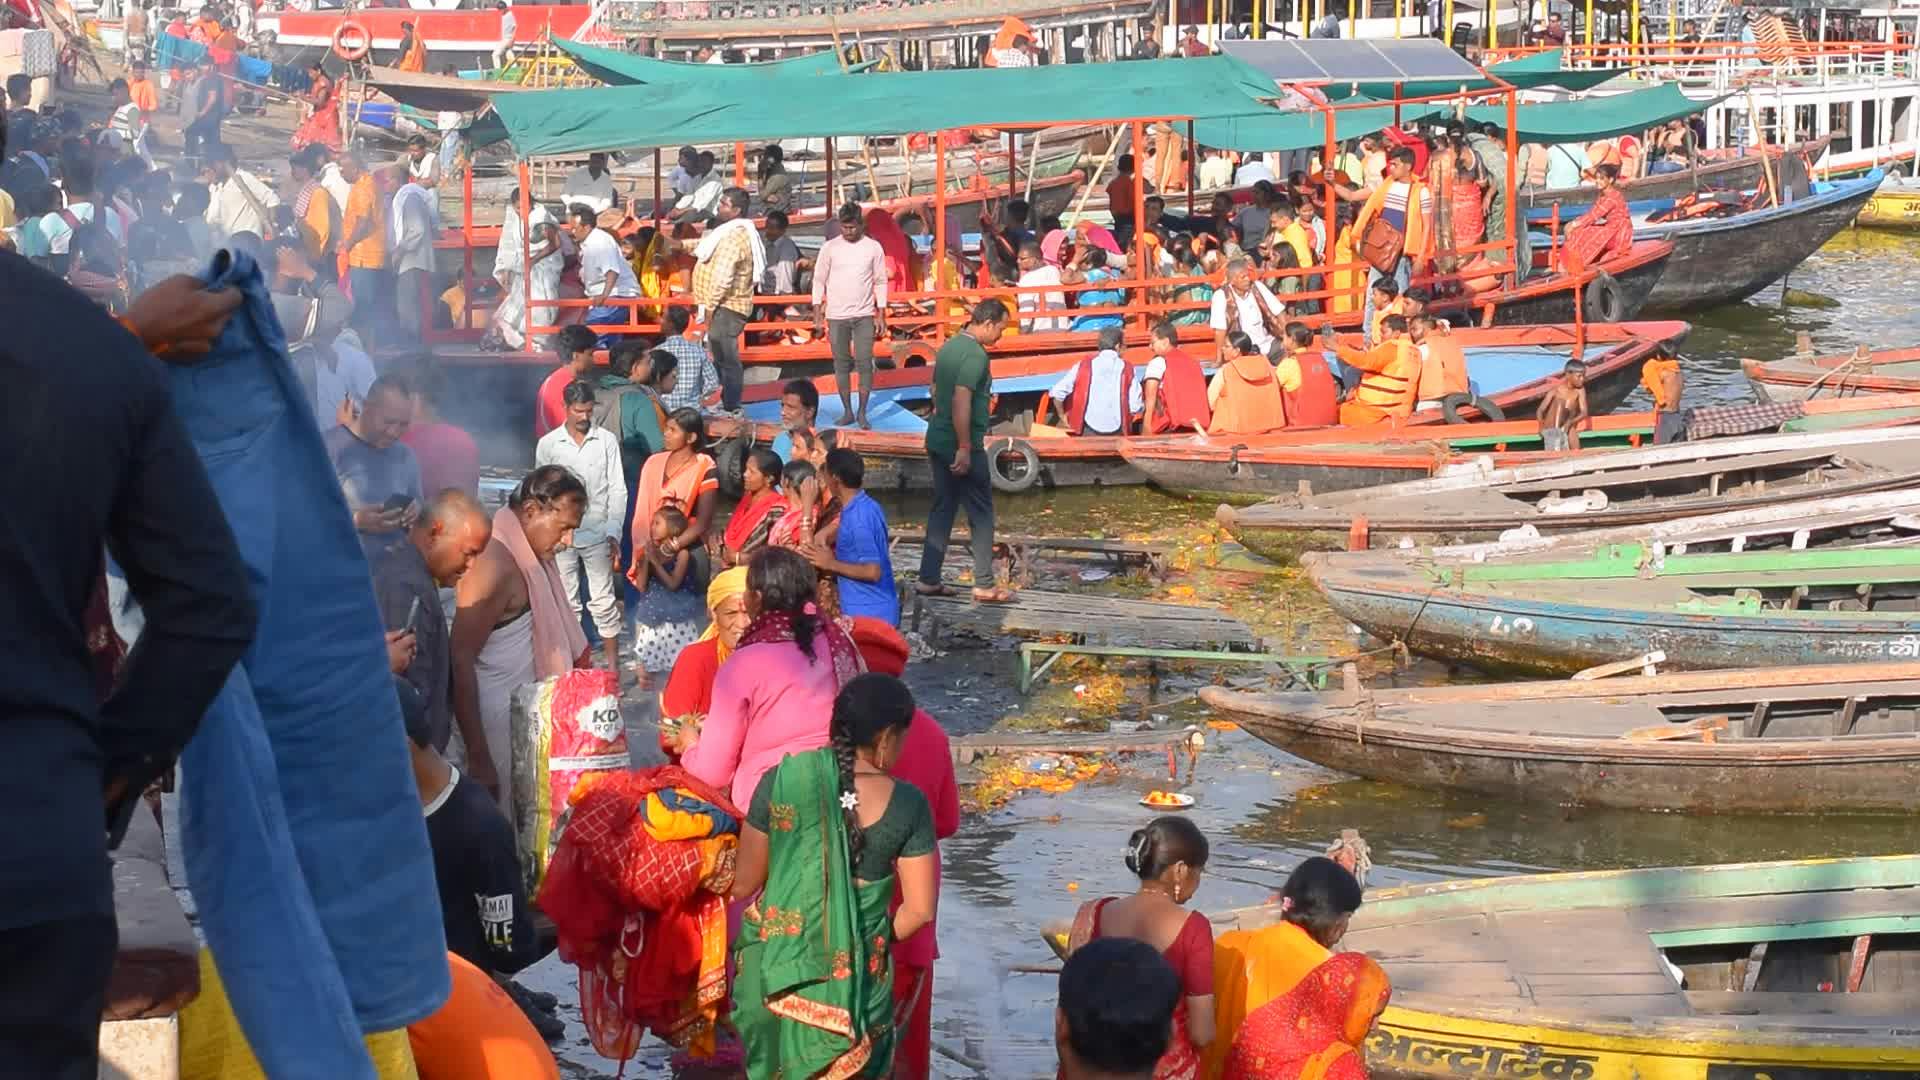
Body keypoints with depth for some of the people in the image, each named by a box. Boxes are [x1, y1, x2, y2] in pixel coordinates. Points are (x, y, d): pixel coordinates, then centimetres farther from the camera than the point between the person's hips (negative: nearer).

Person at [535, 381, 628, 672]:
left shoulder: (607, 441, 0)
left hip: (597, 535, -1)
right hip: (561, 536, 1)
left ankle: (613, 666, 5)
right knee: (567, 603, 6)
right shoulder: (548, 444, 1)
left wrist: (613, 532, -7)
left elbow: (617, 490, 1)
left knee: (603, 602, 0)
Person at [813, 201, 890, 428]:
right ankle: (847, 411, 14)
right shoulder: (830, 247, 0)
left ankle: (862, 412, 1)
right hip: (836, 316, 1)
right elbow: (819, 281, 4)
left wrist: (881, 315, -1)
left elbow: (881, 282, 5)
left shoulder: (873, 247, 1)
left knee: (865, 364, -6)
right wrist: (817, 316, -1)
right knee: (841, 364, 5)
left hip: (864, 316, -1)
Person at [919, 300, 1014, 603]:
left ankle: (929, 579, 13)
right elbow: (961, 400, -26)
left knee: (942, 507, 14)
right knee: (981, 513, 1)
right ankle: (984, 584, 3)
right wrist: (965, 448, -24)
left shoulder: (948, 347, 10)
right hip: (961, 444, -9)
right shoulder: (976, 355, -18)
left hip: (937, 439, 9)